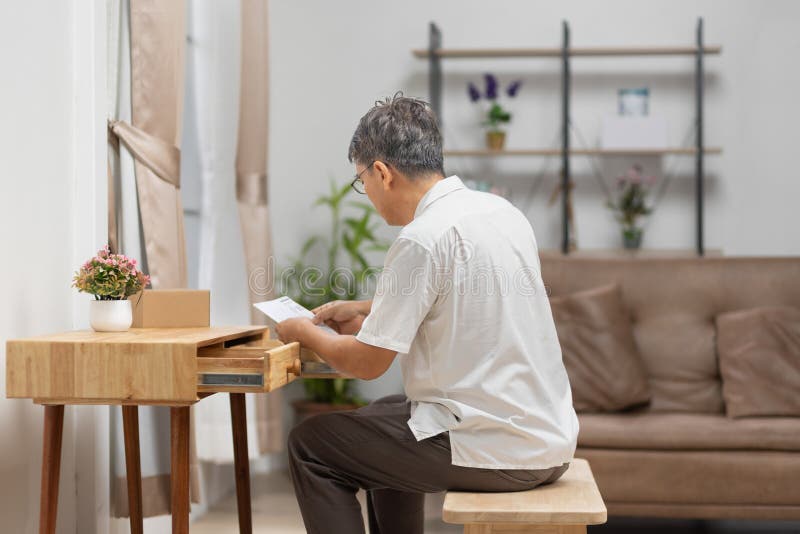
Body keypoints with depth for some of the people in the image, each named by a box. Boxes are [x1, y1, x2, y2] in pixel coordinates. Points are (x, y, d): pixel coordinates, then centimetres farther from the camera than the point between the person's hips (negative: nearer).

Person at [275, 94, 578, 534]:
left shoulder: (422, 239, -19)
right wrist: (366, 310, 26)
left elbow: (367, 364, -12)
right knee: (386, 414, 32)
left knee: (309, 446, 6)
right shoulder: (502, 211, 7)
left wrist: (305, 333, 6)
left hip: (495, 450, -9)